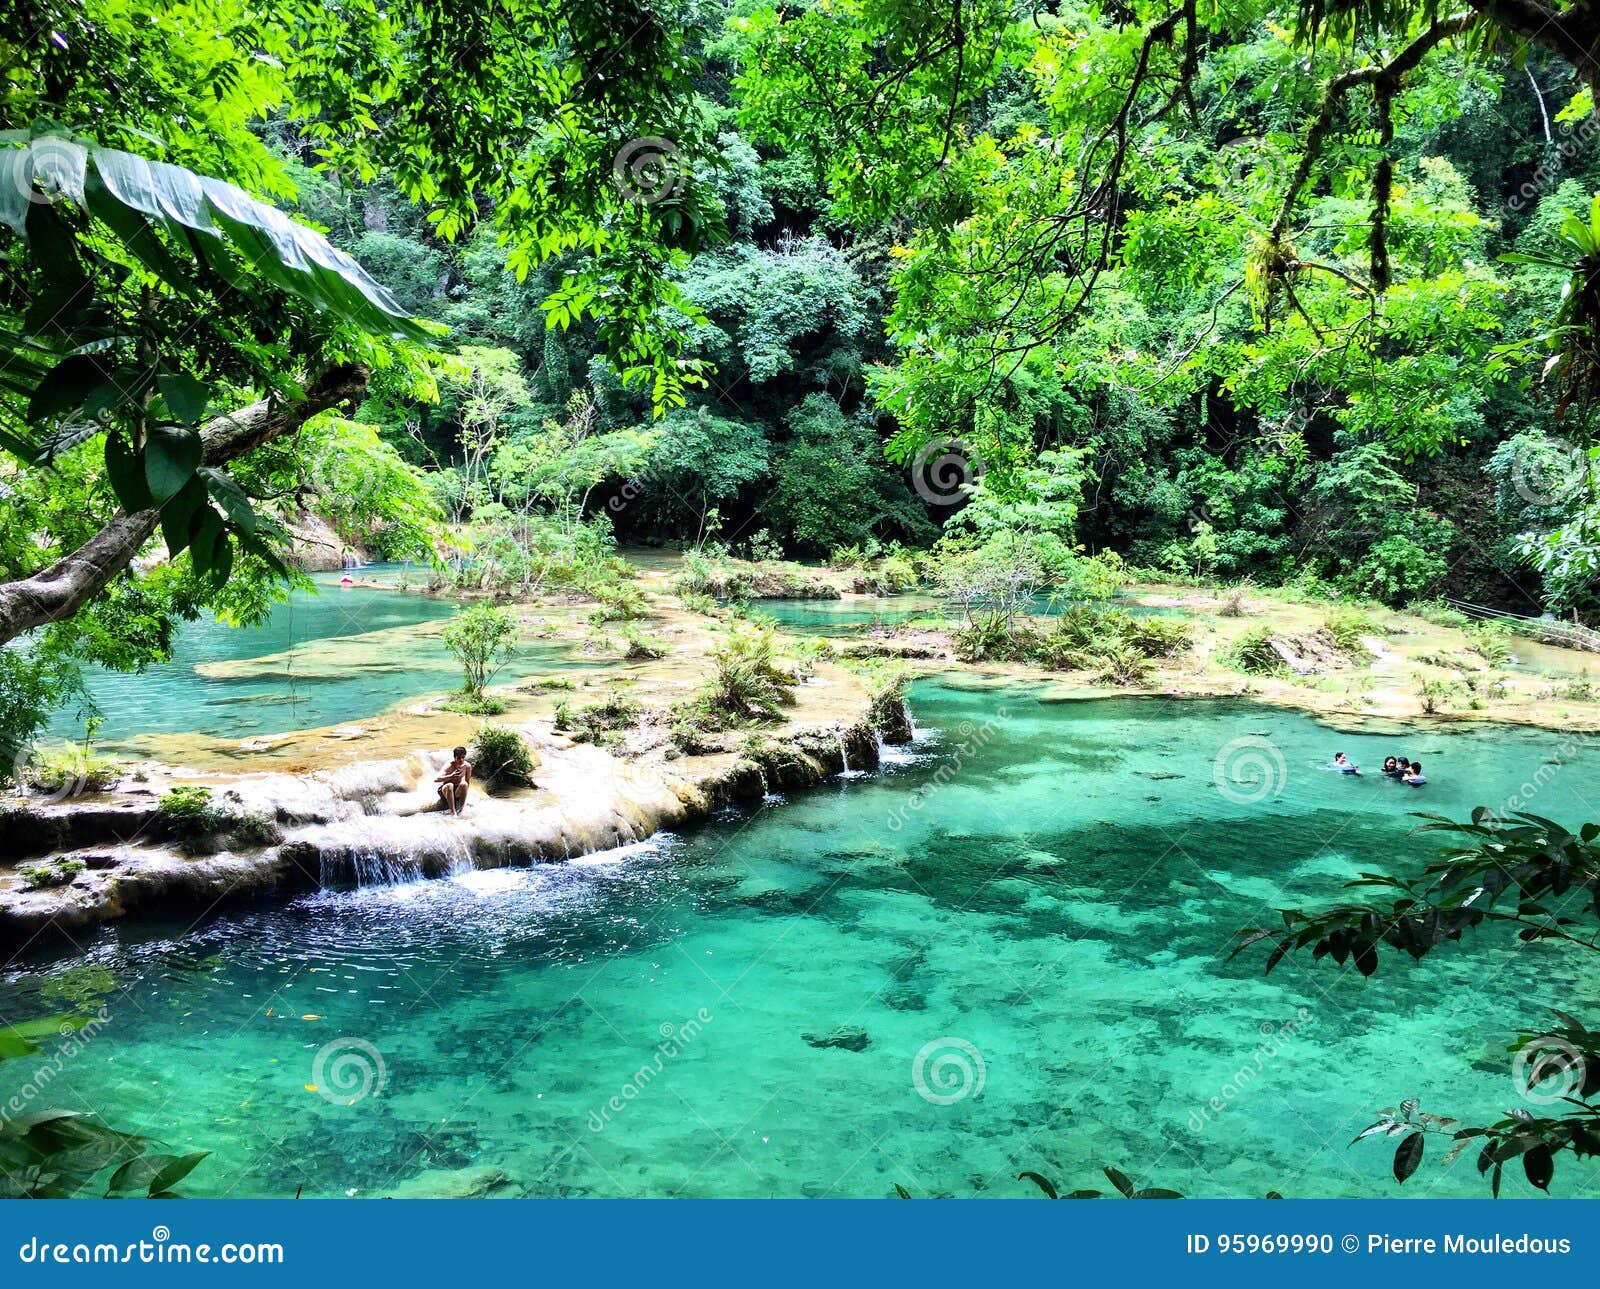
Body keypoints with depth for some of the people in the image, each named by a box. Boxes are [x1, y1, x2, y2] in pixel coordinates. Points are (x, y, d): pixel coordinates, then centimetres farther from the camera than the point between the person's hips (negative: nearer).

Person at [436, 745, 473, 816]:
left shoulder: (467, 766, -11)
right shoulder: (449, 766, -21)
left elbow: (468, 783, 0)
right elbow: (436, 779, -34)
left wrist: (464, 796, -5)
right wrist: (451, 776, -46)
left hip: (457, 791, 2)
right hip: (445, 790, -2)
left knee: (464, 784, -30)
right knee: (449, 785, -36)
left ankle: (460, 810, -20)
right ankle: (453, 812, -34)